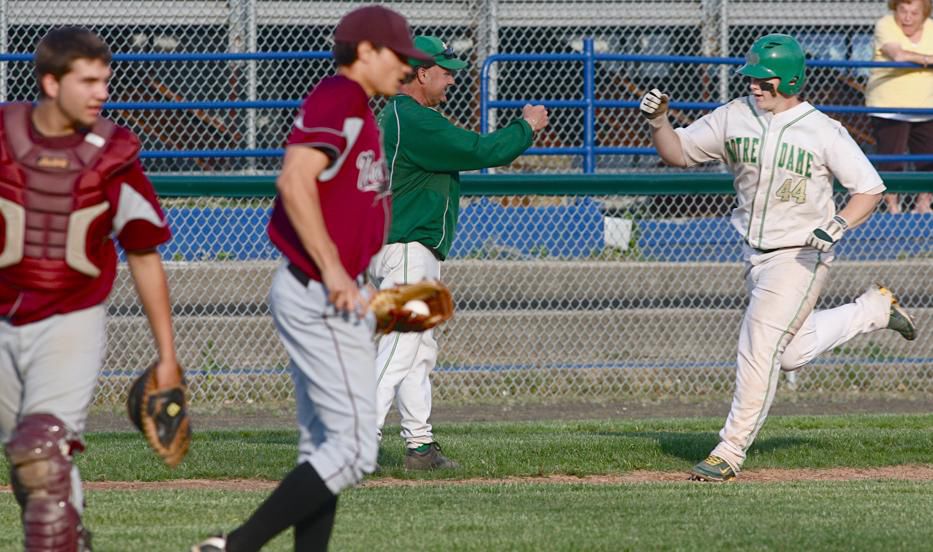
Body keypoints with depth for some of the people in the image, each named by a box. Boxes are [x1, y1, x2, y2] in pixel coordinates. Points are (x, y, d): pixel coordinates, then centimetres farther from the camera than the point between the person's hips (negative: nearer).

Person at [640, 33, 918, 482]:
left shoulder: (823, 132, -13)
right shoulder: (733, 117, -1)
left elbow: (869, 189, -8)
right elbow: (678, 153, 5)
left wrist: (838, 225, -24)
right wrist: (659, 122, -15)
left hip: (801, 256, -6)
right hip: (756, 256, 6)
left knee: (759, 347, -13)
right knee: (793, 352, 17)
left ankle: (731, 451, -5)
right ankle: (874, 310, 38)